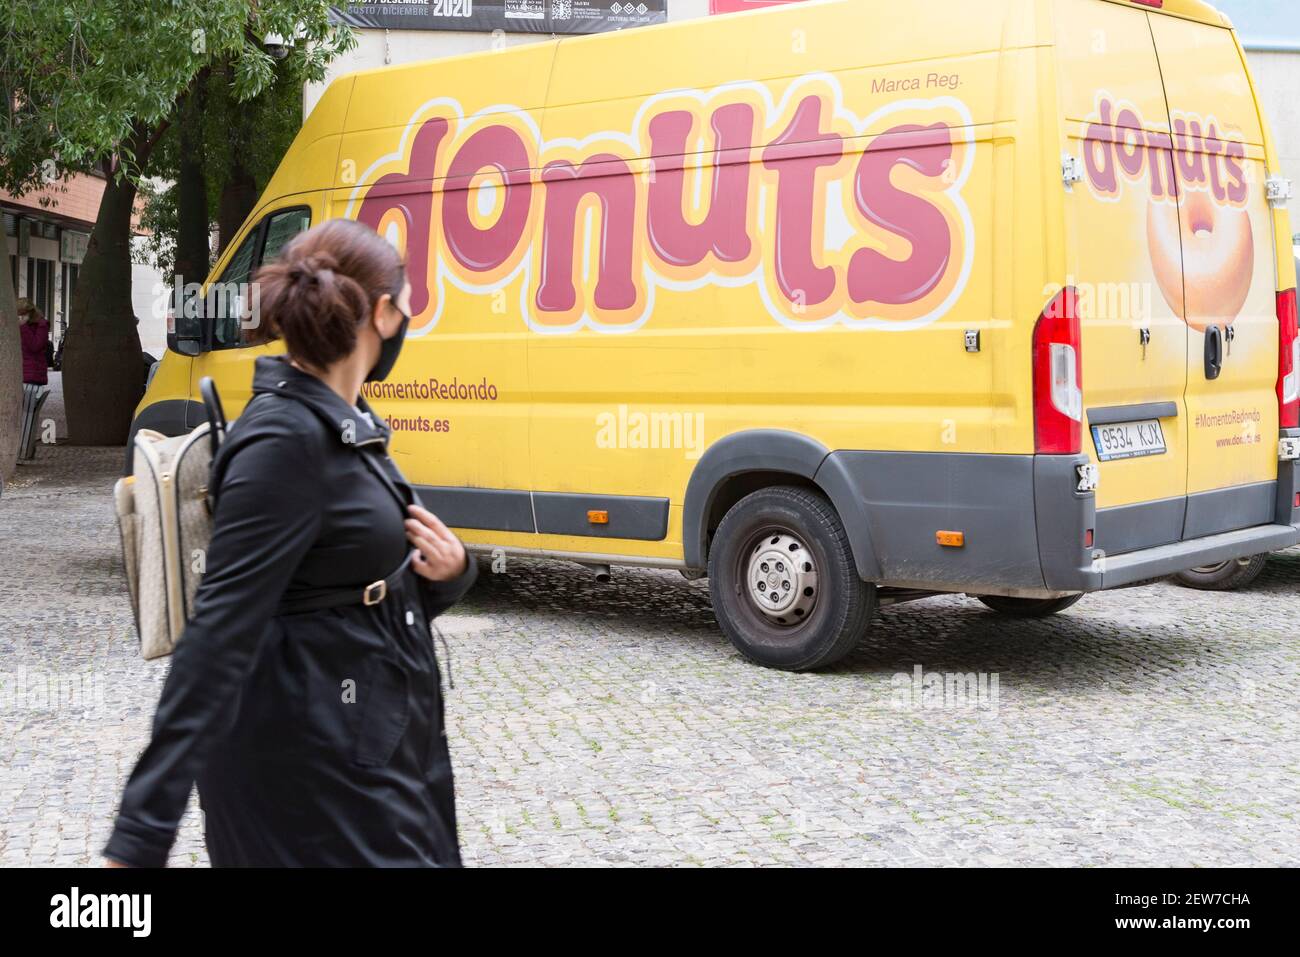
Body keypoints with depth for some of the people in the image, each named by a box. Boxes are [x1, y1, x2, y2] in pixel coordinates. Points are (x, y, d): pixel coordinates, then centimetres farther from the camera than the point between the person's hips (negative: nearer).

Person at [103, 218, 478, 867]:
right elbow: (220, 631, -26)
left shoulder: (346, 423, 7)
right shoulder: (285, 441, -21)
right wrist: (139, 840, -29)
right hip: (311, 771, -9)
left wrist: (449, 569, -6)